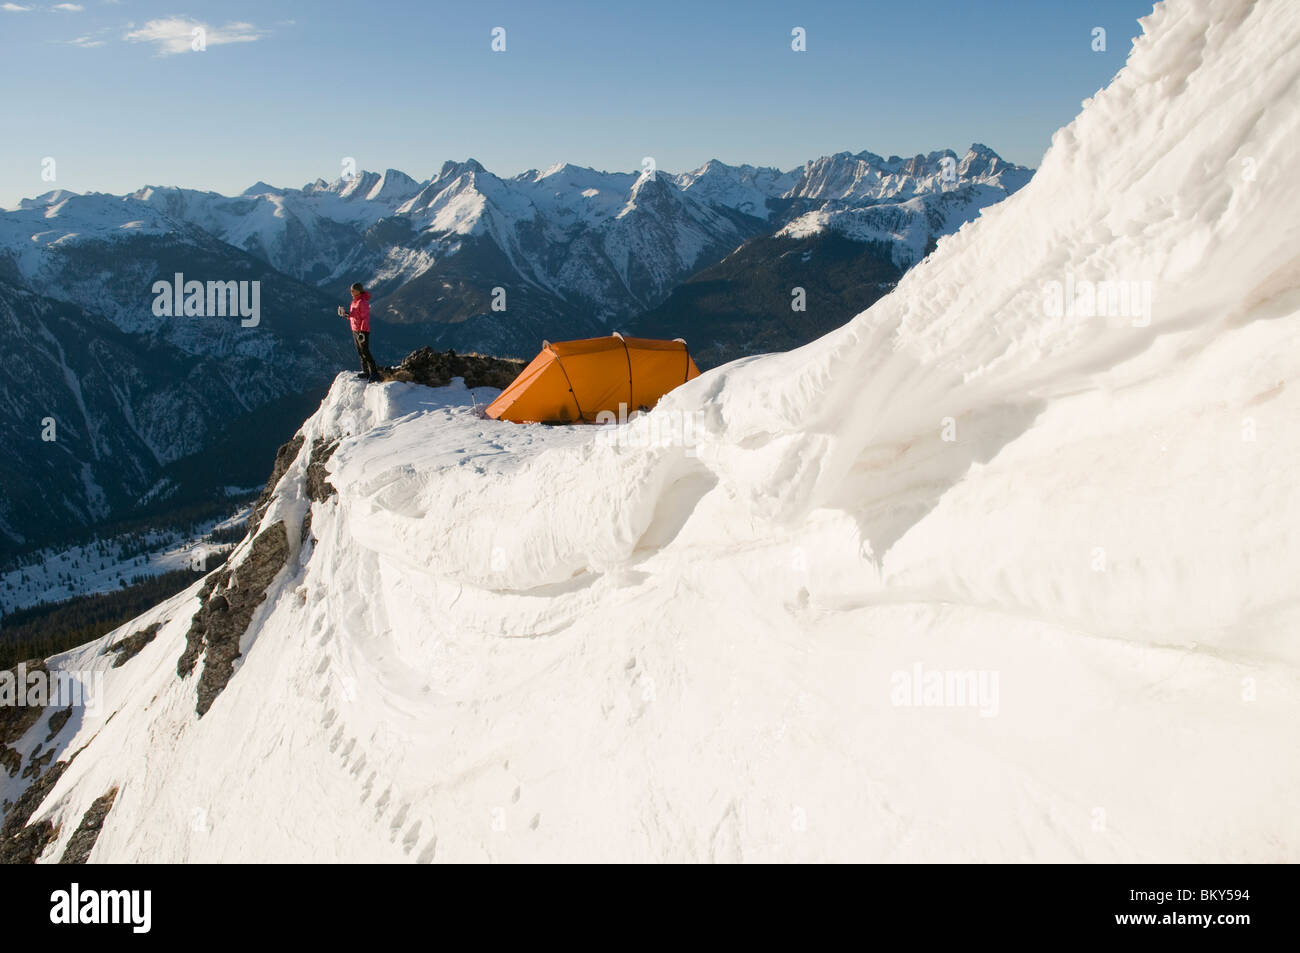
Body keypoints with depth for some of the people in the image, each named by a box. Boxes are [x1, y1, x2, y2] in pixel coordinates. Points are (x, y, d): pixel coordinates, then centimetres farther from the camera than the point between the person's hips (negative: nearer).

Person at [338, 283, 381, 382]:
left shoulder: (363, 302, -17)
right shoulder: (355, 301, 12)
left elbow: (365, 318, -19)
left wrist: (362, 332, -22)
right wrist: (345, 314, 1)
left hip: (362, 331, -10)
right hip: (355, 330, 10)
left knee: (365, 353, -10)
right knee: (360, 353, 12)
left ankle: (374, 374, -9)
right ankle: (366, 372, 19)